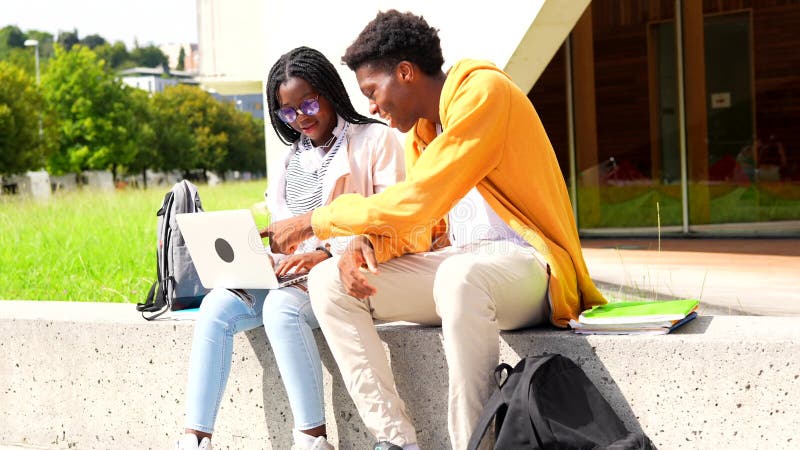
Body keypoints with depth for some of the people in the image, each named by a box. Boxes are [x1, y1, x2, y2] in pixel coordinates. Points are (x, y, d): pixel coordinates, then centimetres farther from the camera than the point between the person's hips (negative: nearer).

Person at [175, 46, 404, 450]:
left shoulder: (375, 139, 2)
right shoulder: (292, 156, 23)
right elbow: (278, 220, 18)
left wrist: (326, 253, -21)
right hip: (287, 273, 6)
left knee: (282, 306, -35)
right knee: (216, 307, -18)